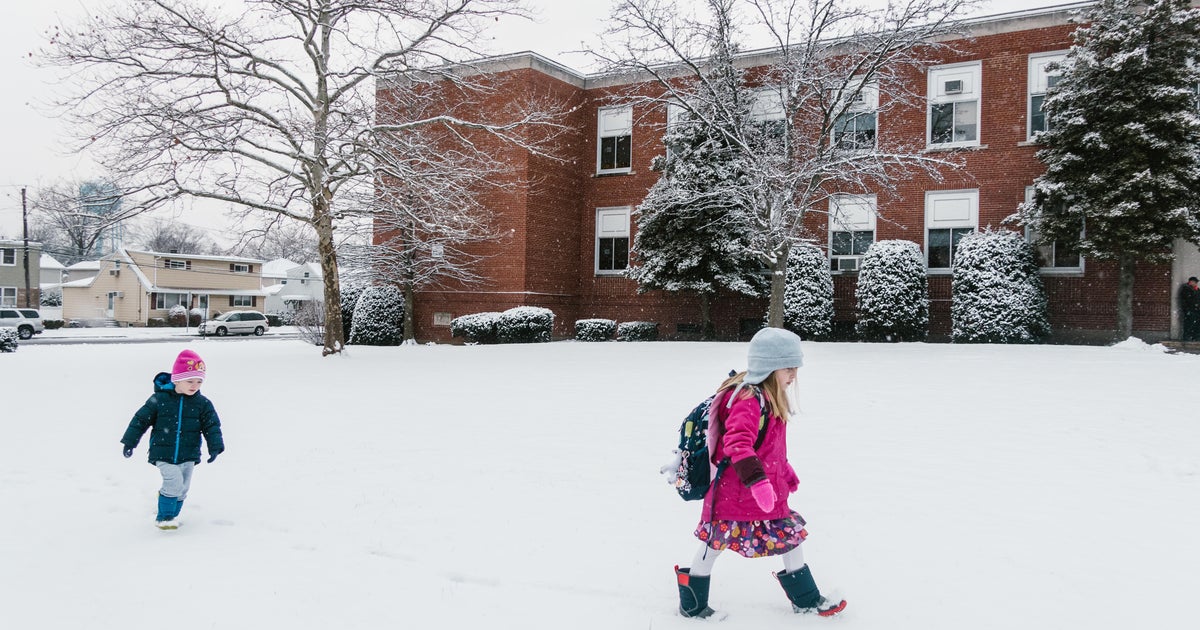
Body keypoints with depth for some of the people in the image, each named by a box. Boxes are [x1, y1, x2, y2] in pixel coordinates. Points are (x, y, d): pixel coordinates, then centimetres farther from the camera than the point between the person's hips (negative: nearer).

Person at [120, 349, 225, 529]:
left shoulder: (202, 403, -3)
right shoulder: (159, 399, -8)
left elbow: (212, 425, -1)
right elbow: (141, 419, 0)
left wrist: (215, 447, -12)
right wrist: (129, 441, 3)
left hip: (188, 456, 3)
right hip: (163, 454, -3)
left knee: (182, 488, 9)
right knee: (174, 482, -18)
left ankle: (171, 515, 32)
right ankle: (164, 517, -1)